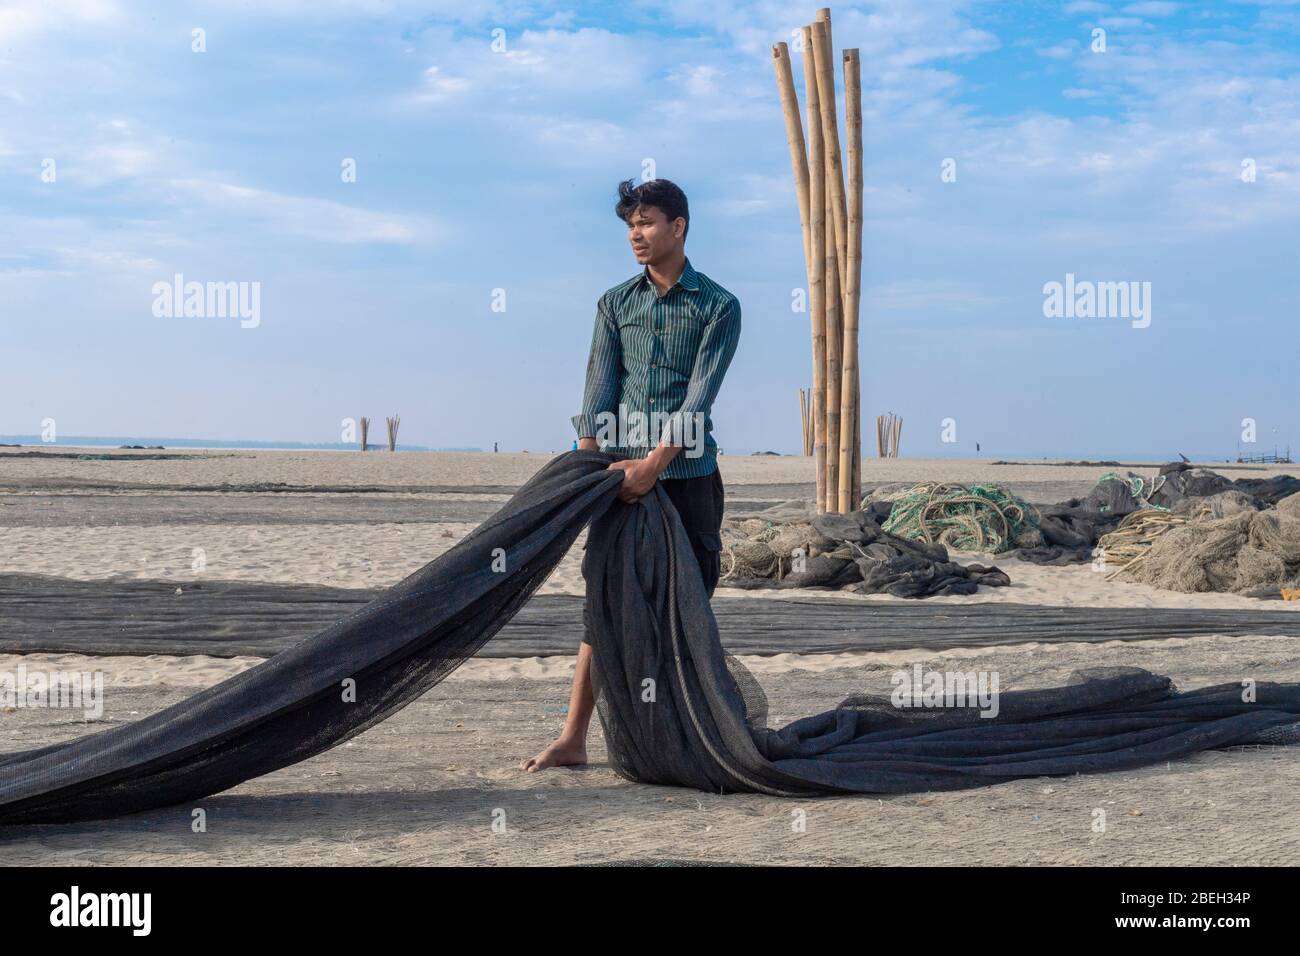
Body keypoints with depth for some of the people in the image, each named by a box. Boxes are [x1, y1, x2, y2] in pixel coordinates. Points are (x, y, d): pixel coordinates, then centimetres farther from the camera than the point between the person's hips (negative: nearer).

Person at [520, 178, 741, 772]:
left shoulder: (717, 306, 0)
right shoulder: (615, 304, 11)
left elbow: (700, 394, -11)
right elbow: (599, 389, 2)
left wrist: (655, 463, -21)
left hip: (688, 475, -2)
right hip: (625, 474, 2)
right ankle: (573, 739, 4)